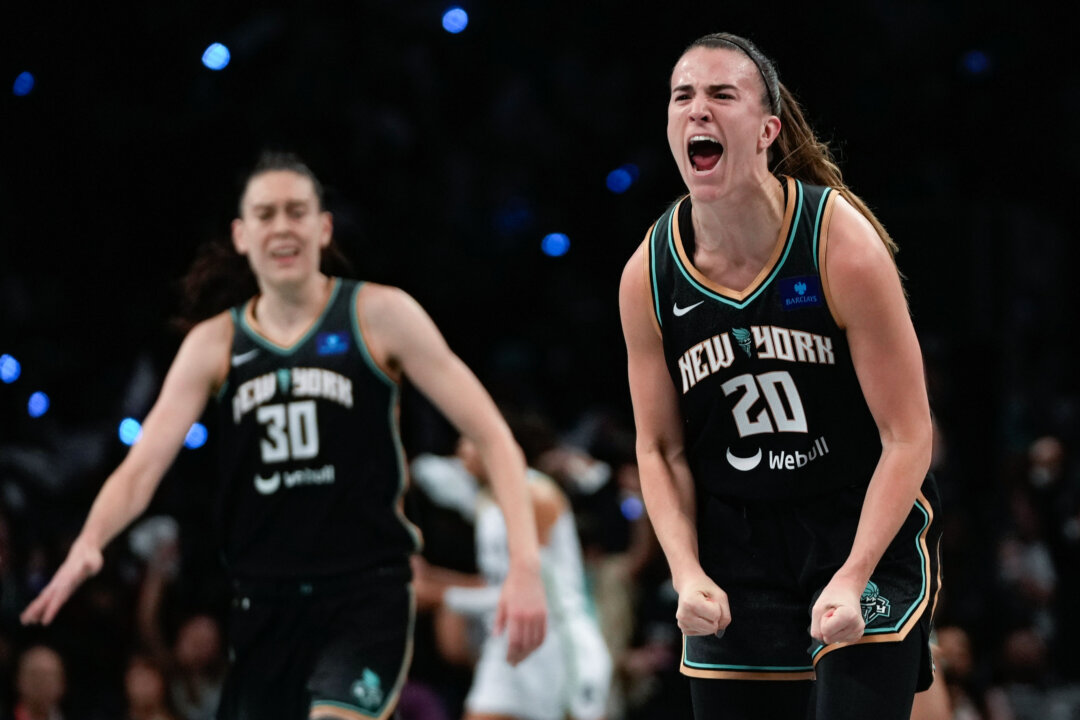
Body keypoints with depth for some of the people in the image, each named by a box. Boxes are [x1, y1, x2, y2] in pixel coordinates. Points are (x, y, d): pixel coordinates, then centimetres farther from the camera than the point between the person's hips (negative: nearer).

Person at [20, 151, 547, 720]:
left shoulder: (378, 316, -2)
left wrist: (526, 565, -18)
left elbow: (492, 438, -5)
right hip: (264, 604, 5)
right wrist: (88, 543, -24)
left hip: (366, 596, -4)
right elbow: (142, 466, -1)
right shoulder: (213, 345, 8)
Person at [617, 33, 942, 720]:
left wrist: (853, 577, -22)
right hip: (735, 554, 4)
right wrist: (688, 575, -9)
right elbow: (660, 449, 6)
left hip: (870, 538, -3)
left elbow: (907, 436, -13)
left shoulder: (841, 244, -16)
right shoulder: (648, 276, -6)